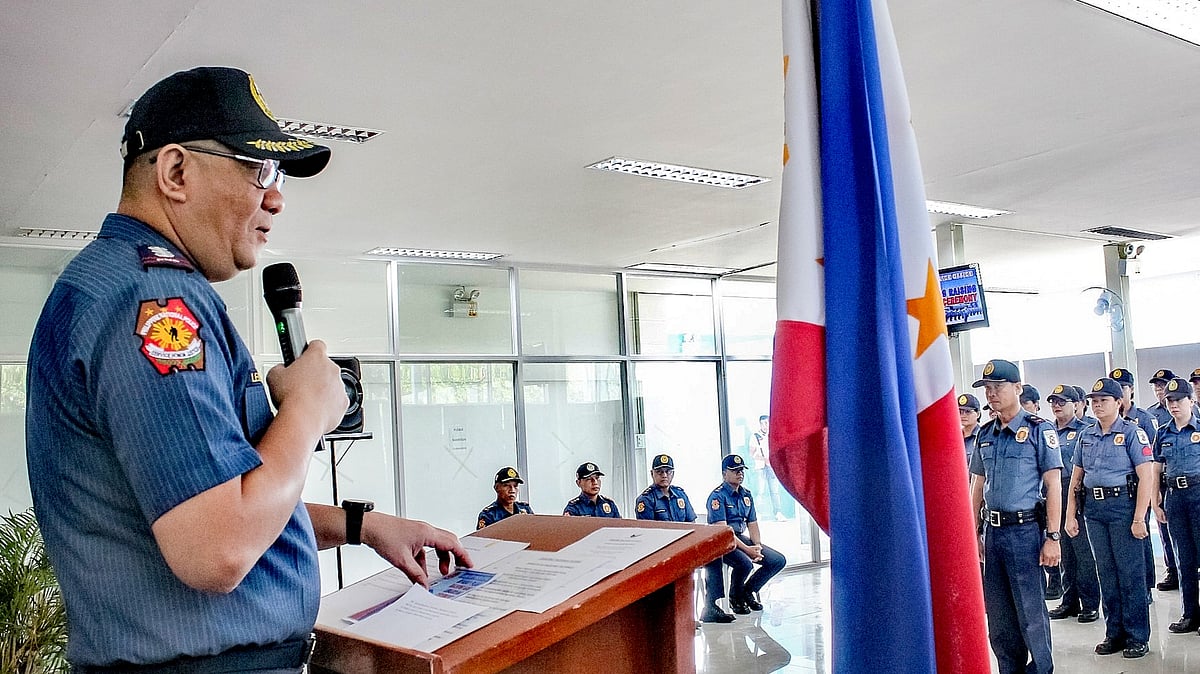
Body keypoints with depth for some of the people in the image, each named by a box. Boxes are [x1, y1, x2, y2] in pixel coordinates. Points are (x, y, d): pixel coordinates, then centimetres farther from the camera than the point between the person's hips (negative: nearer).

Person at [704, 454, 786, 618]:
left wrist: (757, 547, -7)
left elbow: (752, 524, 13)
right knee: (745, 563, -34)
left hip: (741, 538, 8)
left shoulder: (746, 495, 12)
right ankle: (736, 598, -4)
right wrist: (747, 549, -24)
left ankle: (748, 591, 12)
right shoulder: (717, 496, -12)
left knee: (778, 560, -4)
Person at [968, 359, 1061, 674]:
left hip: (1025, 530, -6)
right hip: (993, 530, 6)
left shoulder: (1039, 429, -6)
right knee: (998, 614, 12)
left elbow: (1053, 485, -8)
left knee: (1031, 612, 1)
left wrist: (1052, 537, -13)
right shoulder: (985, 434, 11)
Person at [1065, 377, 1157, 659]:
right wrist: (1070, 515, 9)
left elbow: (1146, 477, -10)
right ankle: (1115, 633, 20)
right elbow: (1076, 477, 15)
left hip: (1123, 506, -5)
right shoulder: (1085, 435, 13)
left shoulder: (1131, 432, -4)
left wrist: (1139, 519, -15)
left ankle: (1138, 637, 9)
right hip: (1093, 509, 5)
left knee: (1131, 572, -1)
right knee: (1106, 572, 11)